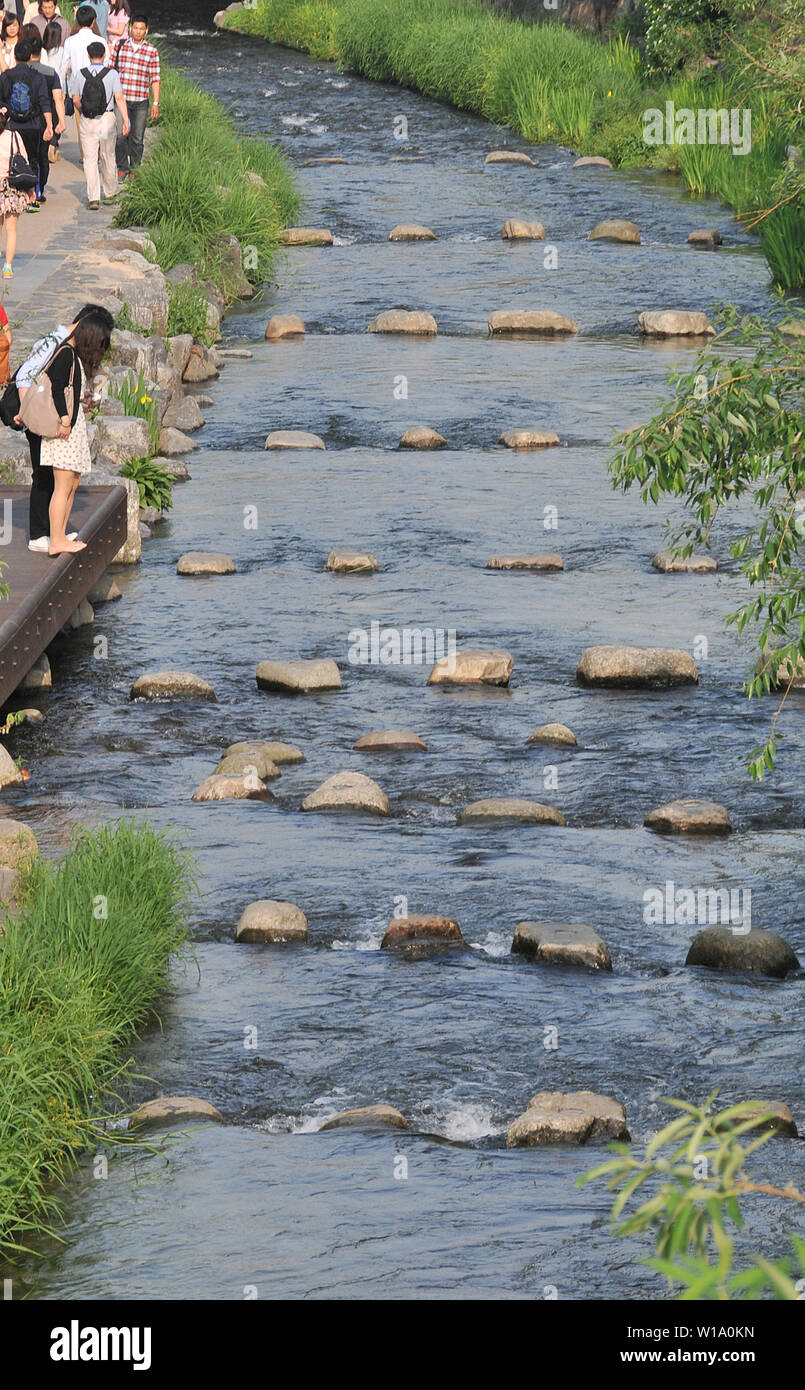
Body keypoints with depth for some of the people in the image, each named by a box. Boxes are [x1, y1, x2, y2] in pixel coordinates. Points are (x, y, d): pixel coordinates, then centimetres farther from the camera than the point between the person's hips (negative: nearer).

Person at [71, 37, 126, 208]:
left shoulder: (81, 75, -1)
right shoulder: (111, 74, -6)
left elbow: (76, 100, 5)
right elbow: (119, 98, -12)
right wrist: (125, 119, -11)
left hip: (87, 121, 0)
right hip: (107, 118, 0)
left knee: (90, 159, 1)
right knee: (107, 157, 15)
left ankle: (93, 197, -8)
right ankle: (109, 193, 28)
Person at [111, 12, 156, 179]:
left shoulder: (151, 51, 4)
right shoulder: (119, 46, 5)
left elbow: (155, 79, 5)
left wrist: (156, 103, 0)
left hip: (141, 102, 0)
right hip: (121, 98, 0)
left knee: (137, 138, 4)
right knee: (120, 135, -10)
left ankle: (134, 169, 16)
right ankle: (122, 168, 0)